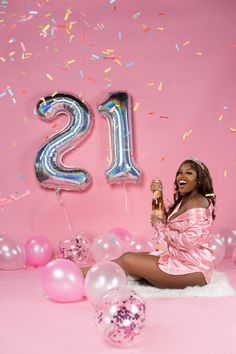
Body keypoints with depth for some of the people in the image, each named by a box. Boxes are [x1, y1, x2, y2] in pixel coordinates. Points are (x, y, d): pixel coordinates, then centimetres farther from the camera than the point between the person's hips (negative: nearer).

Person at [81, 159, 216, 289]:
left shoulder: (197, 203, -17)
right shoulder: (184, 200, 13)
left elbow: (189, 241, -26)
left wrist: (159, 225, -14)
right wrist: (158, 196, 3)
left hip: (193, 267, -9)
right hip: (178, 257, 9)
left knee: (127, 260, -13)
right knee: (129, 256, 4)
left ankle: (80, 274, -2)